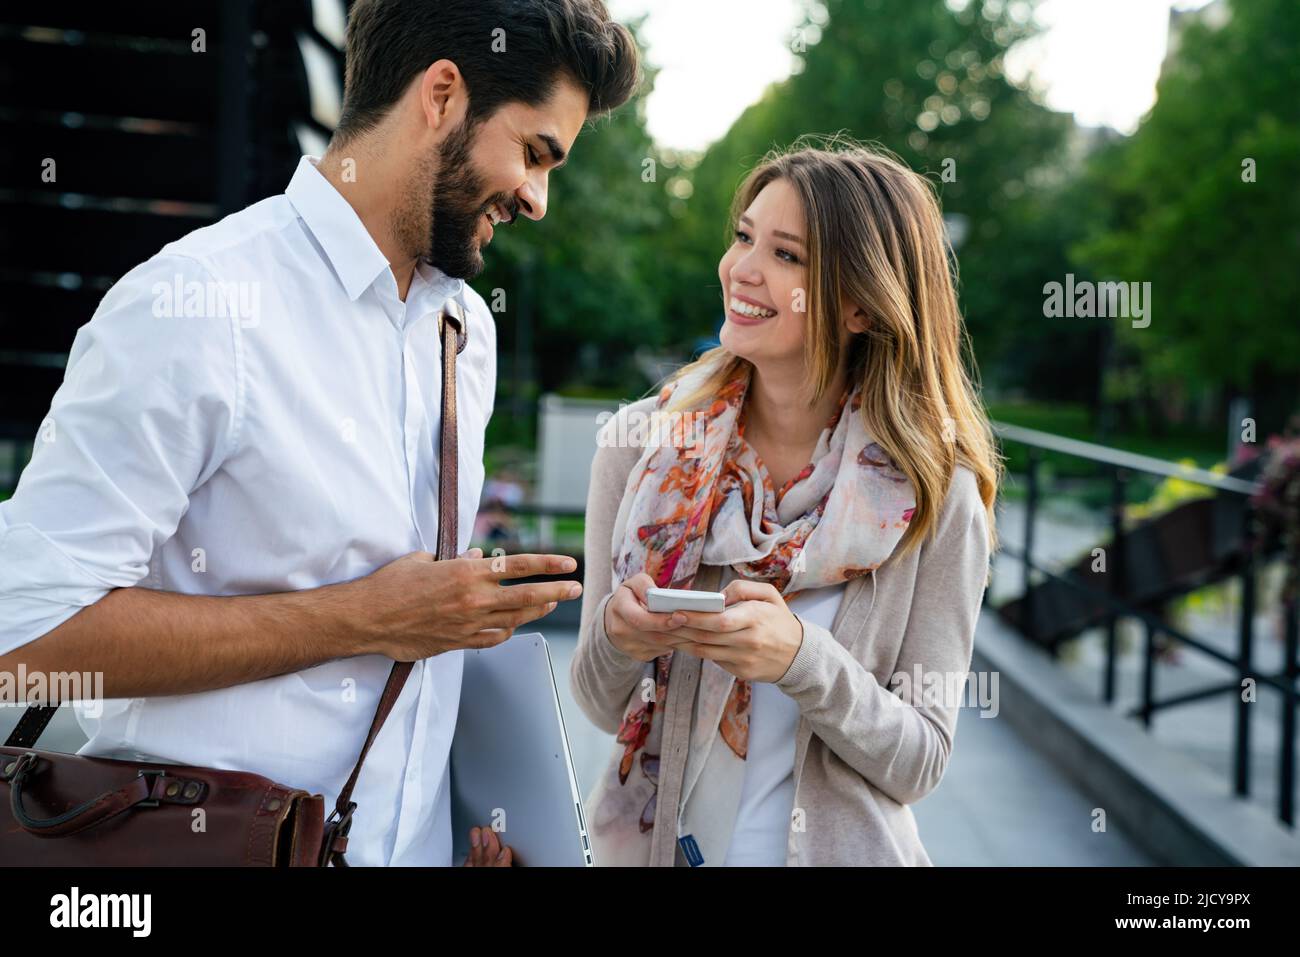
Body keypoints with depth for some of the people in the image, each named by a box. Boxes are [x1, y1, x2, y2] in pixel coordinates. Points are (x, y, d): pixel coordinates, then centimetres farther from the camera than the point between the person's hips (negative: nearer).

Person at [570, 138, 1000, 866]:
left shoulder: (934, 492, -14)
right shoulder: (643, 445, -10)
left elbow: (920, 760, -12)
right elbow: (605, 707, -3)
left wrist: (801, 658, -27)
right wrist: (616, 640, -24)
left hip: (833, 845, -1)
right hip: (647, 840, 2)